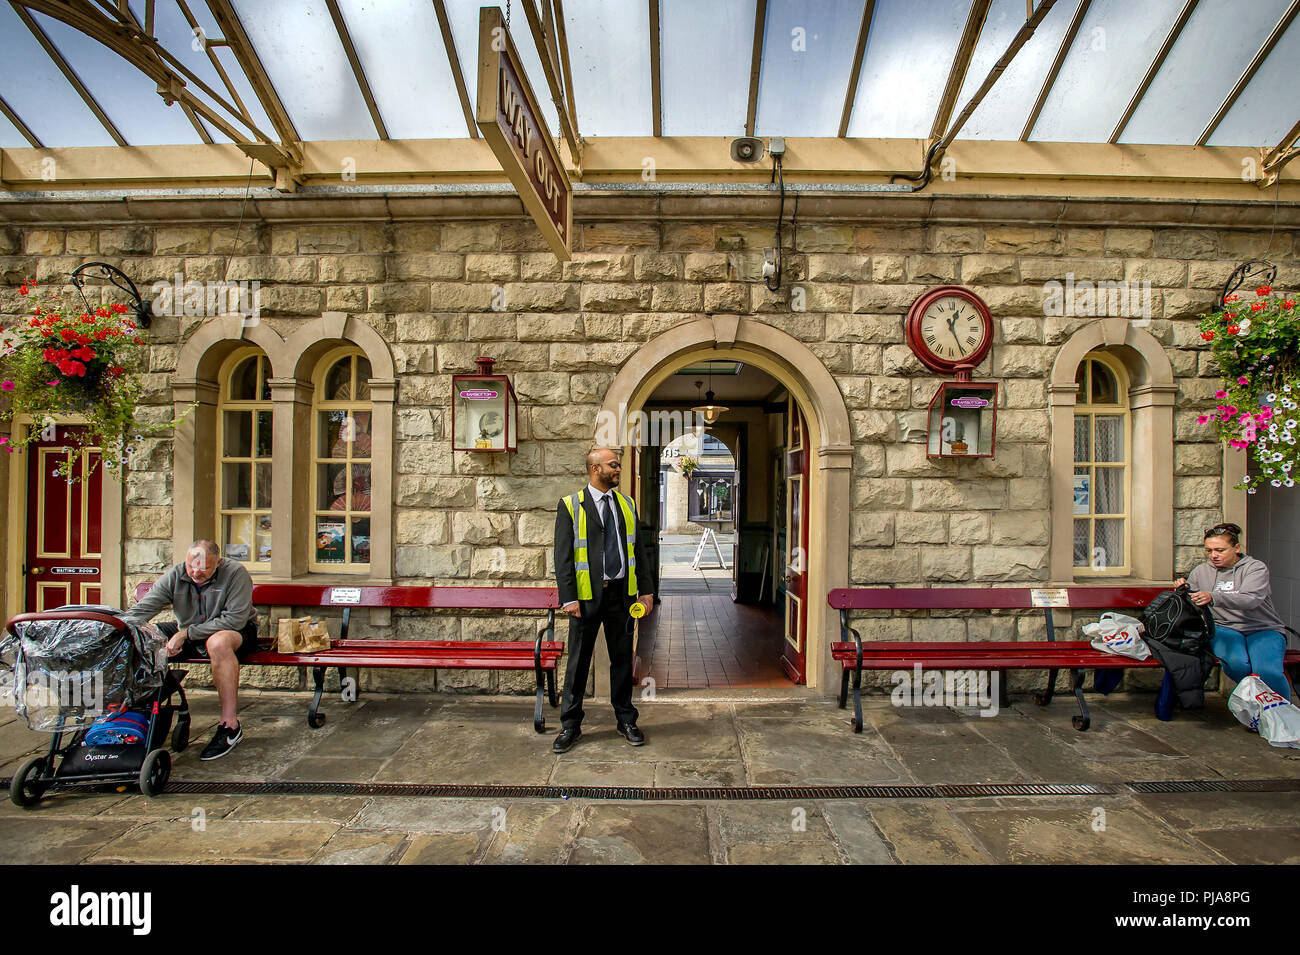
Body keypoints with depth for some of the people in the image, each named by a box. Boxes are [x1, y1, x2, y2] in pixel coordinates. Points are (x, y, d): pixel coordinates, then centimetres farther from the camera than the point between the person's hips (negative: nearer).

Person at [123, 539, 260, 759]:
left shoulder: (235, 573, -20)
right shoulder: (174, 576, -6)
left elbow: (235, 619, -25)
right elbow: (140, 611, -10)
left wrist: (186, 633, -24)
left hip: (236, 631, -6)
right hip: (188, 635, 6)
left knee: (218, 642, -39)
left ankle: (230, 725, -31)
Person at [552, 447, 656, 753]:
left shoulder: (627, 505, 10)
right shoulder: (570, 506, -3)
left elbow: (639, 549, 12)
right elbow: (563, 556, -6)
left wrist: (646, 590, 6)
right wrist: (568, 598, -12)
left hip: (622, 592, 4)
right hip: (587, 595, -3)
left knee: (622, 659, 13)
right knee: (578, 662, 8)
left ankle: (626, 721, 28)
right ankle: (570, 725, 24)